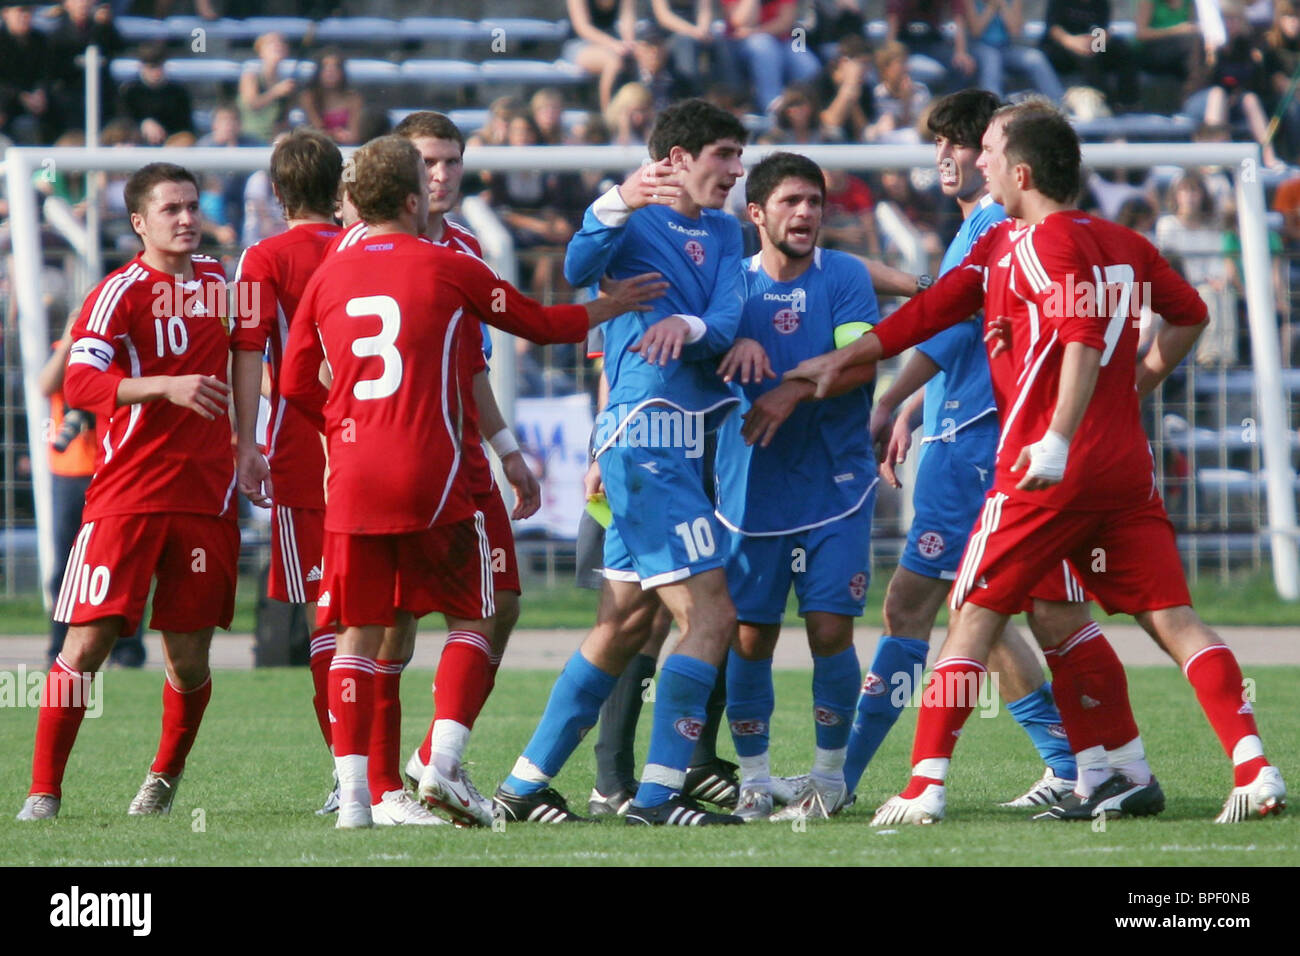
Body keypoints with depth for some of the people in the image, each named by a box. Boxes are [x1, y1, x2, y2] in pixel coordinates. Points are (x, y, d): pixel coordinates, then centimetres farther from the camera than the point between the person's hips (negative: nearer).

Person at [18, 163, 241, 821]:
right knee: (87, 644, -11)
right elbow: (78, 383, -21)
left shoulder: (218, 280, 14)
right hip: (126, 494, -5)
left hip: (206, 495, 5)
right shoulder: (120, 292, -7)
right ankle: (42, 795, -4)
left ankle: (165, 779, 28)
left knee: (188, 660, 4)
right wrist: (167, 385, -34)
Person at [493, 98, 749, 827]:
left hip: (685, 441, 8)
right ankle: (659, 794, -13)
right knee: (710, 611, -14)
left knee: (624, 626, 10)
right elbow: (579, 271, -24)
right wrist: (616, 205, -42)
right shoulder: (636, 219, -3)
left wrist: (691, 326, -23)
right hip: (647, 434, -8)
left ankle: (525, 786, 16)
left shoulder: (723, 233, 17)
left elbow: (728, 317, 0)